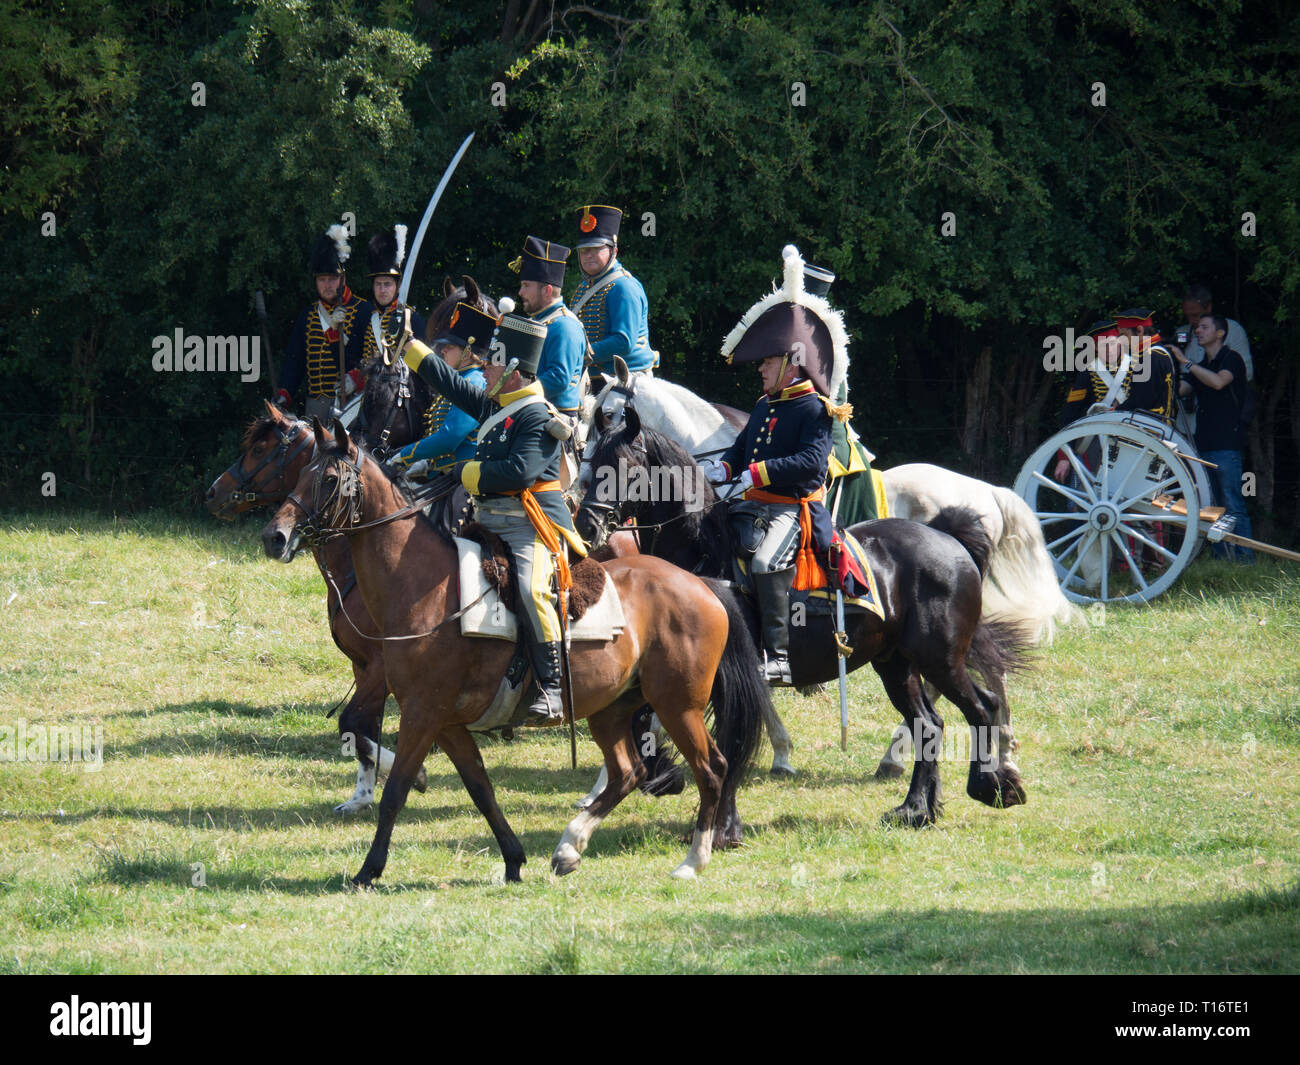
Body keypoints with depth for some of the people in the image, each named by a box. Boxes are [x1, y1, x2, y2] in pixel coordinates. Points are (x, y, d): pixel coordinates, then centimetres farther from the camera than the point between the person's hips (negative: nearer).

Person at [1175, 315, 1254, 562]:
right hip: (1205, 444, 8)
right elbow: (1179, 389, 14)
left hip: (1226, 444, -8)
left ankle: (1245, 558, -13)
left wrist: (1186, 362, -17)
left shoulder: (1231, 359, -1)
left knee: (1232, 504, -12)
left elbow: (1218, 382, -19)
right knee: (1214, 504, 6)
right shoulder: (1201, 367, 23)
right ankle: (1220, 556, 8)